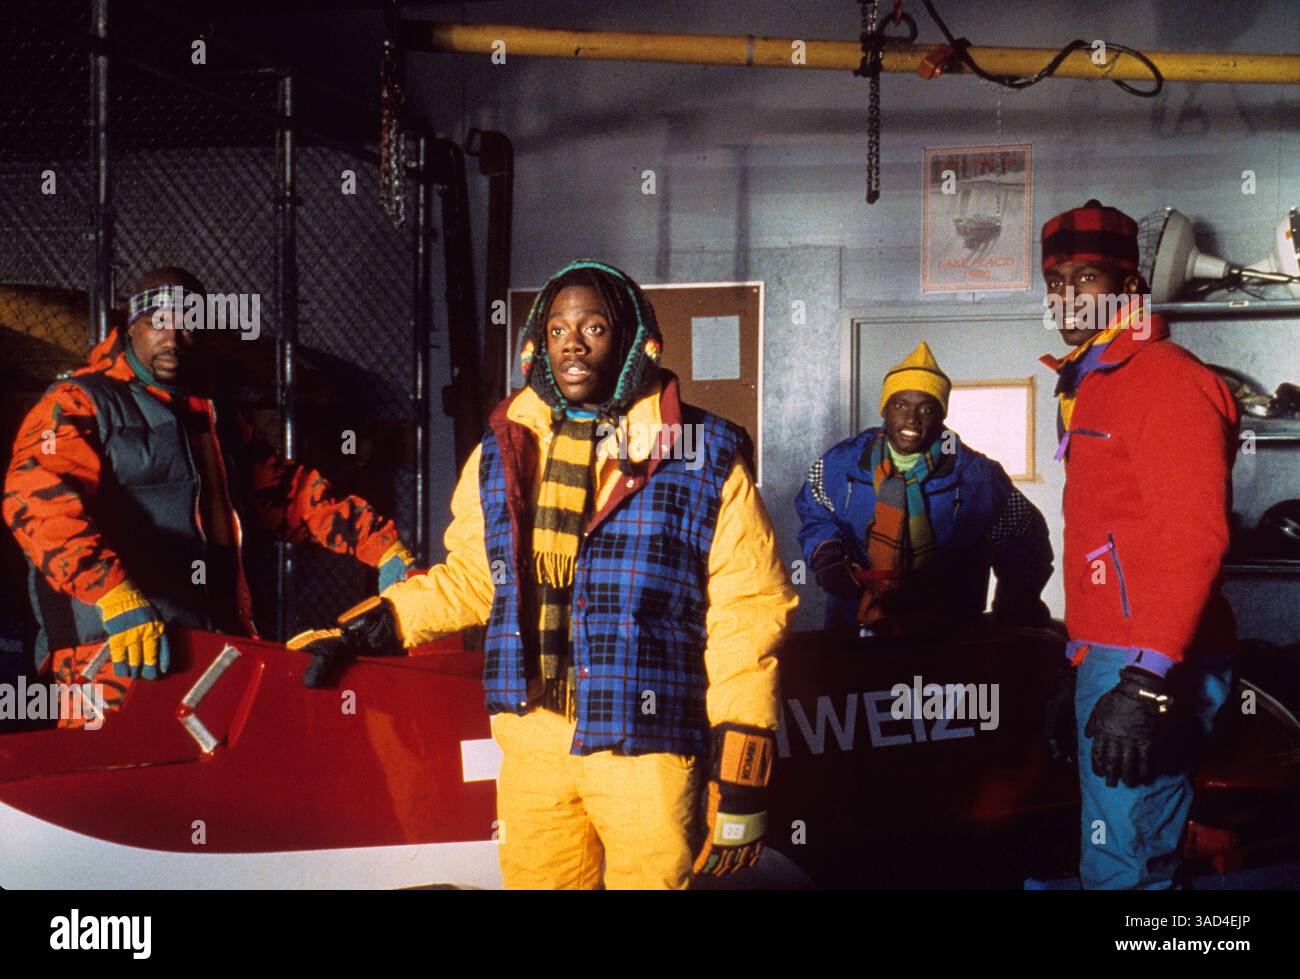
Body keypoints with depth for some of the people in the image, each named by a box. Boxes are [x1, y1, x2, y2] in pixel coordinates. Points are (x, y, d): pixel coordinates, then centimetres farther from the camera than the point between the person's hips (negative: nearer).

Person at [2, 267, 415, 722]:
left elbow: (291, 493, 28)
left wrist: (384, 549, 13)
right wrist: (117, 600, -27)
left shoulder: (216, 420, 27)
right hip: (116, 651, -5)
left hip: (218, 646, 6)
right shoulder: (80, 403, 4)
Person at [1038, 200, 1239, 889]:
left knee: (1119, 868, -10)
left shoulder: (1163, 375, -11)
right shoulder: (1090, 382, 21)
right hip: (1105, 654, 10)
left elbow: (1193, 536, -21)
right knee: (1140, 858, 16)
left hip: (1149, 667, -10)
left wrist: (1148, 679, -27)